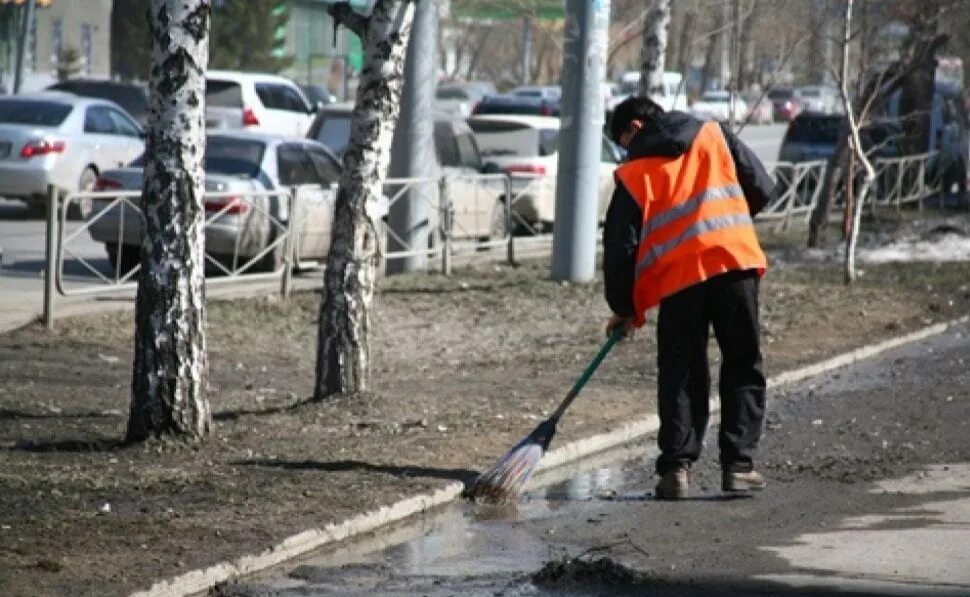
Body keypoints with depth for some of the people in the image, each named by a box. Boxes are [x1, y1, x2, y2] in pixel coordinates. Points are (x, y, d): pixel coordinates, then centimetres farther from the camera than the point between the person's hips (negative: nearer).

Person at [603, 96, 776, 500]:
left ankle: (676, 467, 1)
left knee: (681, 374, 8)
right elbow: (762, 188, 11)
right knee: (743, 368, 10)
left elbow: (620, 244, 6)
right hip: (735, 261, 1)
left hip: (678, 276, -1)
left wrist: (624, 308, 15)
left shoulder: (634, 174, 8)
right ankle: (738, 464, 5)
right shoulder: (714, 137, 14)